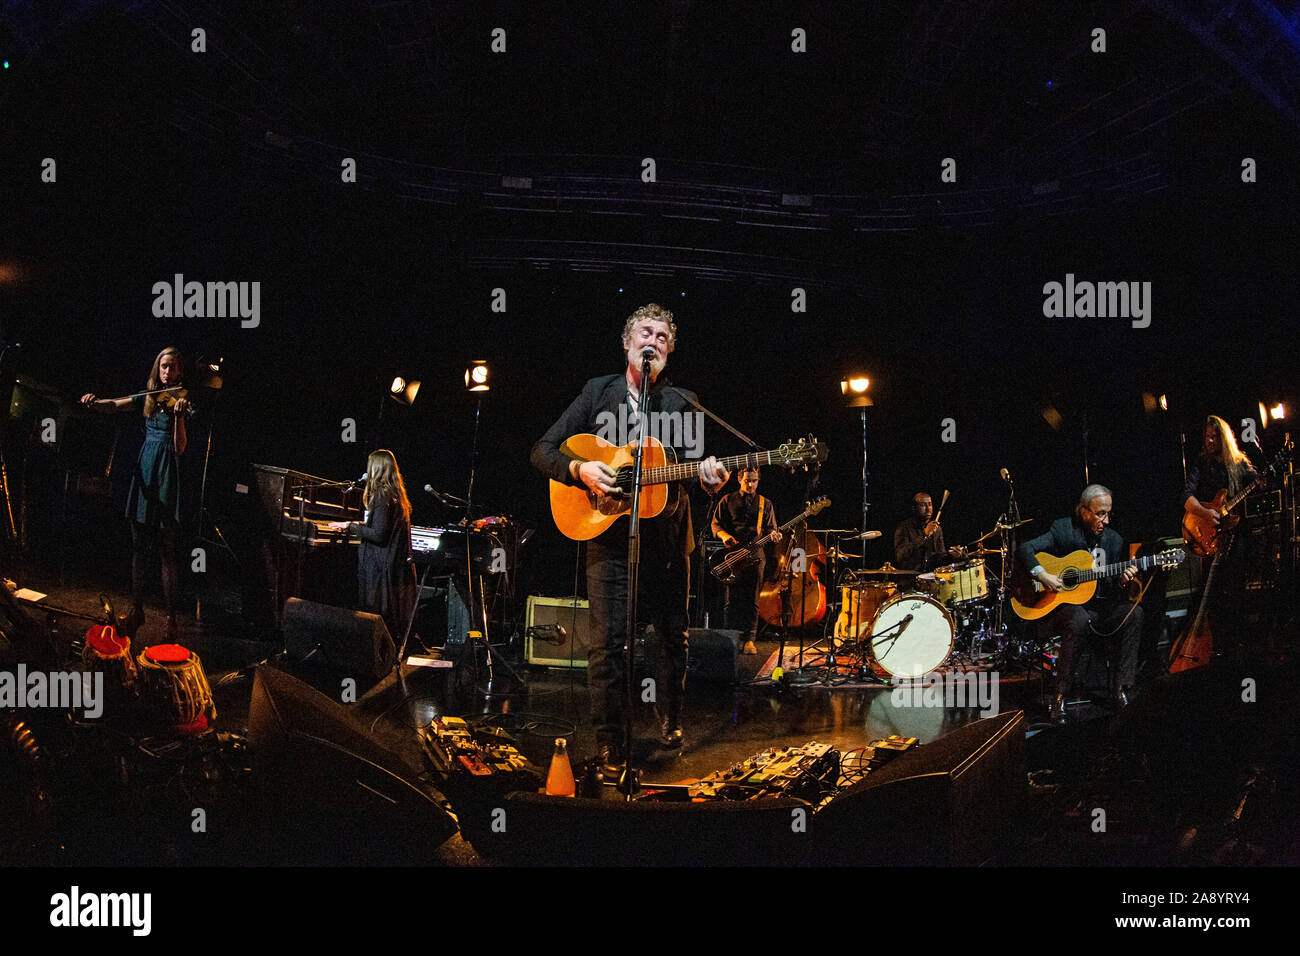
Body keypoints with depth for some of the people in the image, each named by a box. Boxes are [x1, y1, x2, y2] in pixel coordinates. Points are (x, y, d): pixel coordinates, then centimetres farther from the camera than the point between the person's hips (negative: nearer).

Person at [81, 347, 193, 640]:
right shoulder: (148, 398, 11)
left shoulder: (184, 402, -4)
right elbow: (114, 405, 5)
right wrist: (93, 402, -16)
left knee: (168, 549, -4)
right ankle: (136, 609, 19)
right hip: (144, 470, 5)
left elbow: (180, 448, -12)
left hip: (168, 473, -5)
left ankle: (170, 617, 1)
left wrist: (179, 416, -28)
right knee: (139, 546, 9)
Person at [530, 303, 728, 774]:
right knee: (607, 643, -9)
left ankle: (669, 718, 32)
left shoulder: (683, 403, 10)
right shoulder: (597, 392, 6)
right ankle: (609, 746, -1)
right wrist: (579, 470, -14)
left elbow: (697, 466, 11)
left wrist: (711, 479, -13)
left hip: (669, 538, 2)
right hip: (609, 536, -2)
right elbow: (543, 451, 5)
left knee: (674, 637, 10)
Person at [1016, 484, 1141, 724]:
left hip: (1099, 606, 5)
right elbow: (1024, 548, -11)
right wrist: (1042, 574, -24)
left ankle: (1121, 688, -19)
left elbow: (1112, 589, 12)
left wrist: (1123, 581, -11)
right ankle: (1060, 697, -27)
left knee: (1134, 612, -23)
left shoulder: (1114, 539, 9)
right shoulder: (1062, 530, -4)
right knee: (1078, 619, -38)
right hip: (1064, 604, -5)